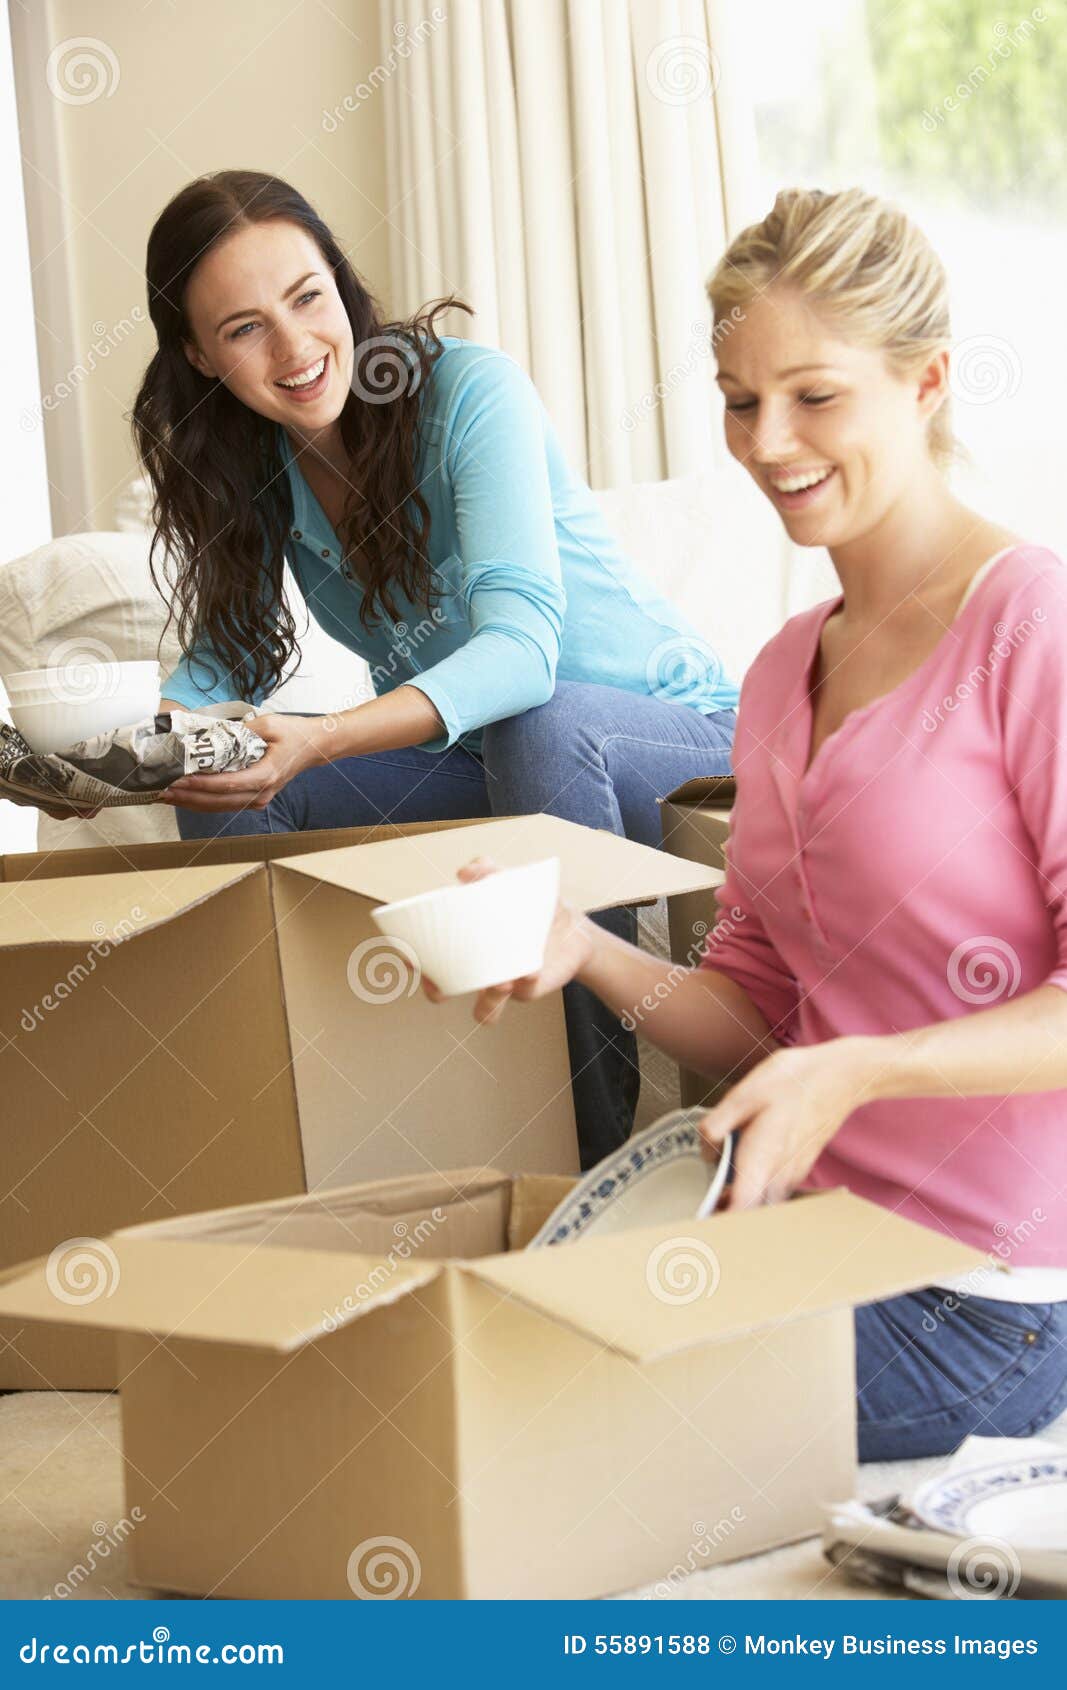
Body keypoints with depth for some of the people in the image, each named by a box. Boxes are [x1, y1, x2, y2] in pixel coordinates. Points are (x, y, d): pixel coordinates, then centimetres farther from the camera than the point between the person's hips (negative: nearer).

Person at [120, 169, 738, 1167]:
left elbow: (522, 646, -32)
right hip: (480, 763, 6)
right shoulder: (252, 468, -1)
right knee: (222, 791, -12)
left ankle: (597, 1134, -28)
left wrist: (321, 742, -47)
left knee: (541, 726, -37)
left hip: (675, 738, -6)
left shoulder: (471, 392, -21)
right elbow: (225, 663, 4)